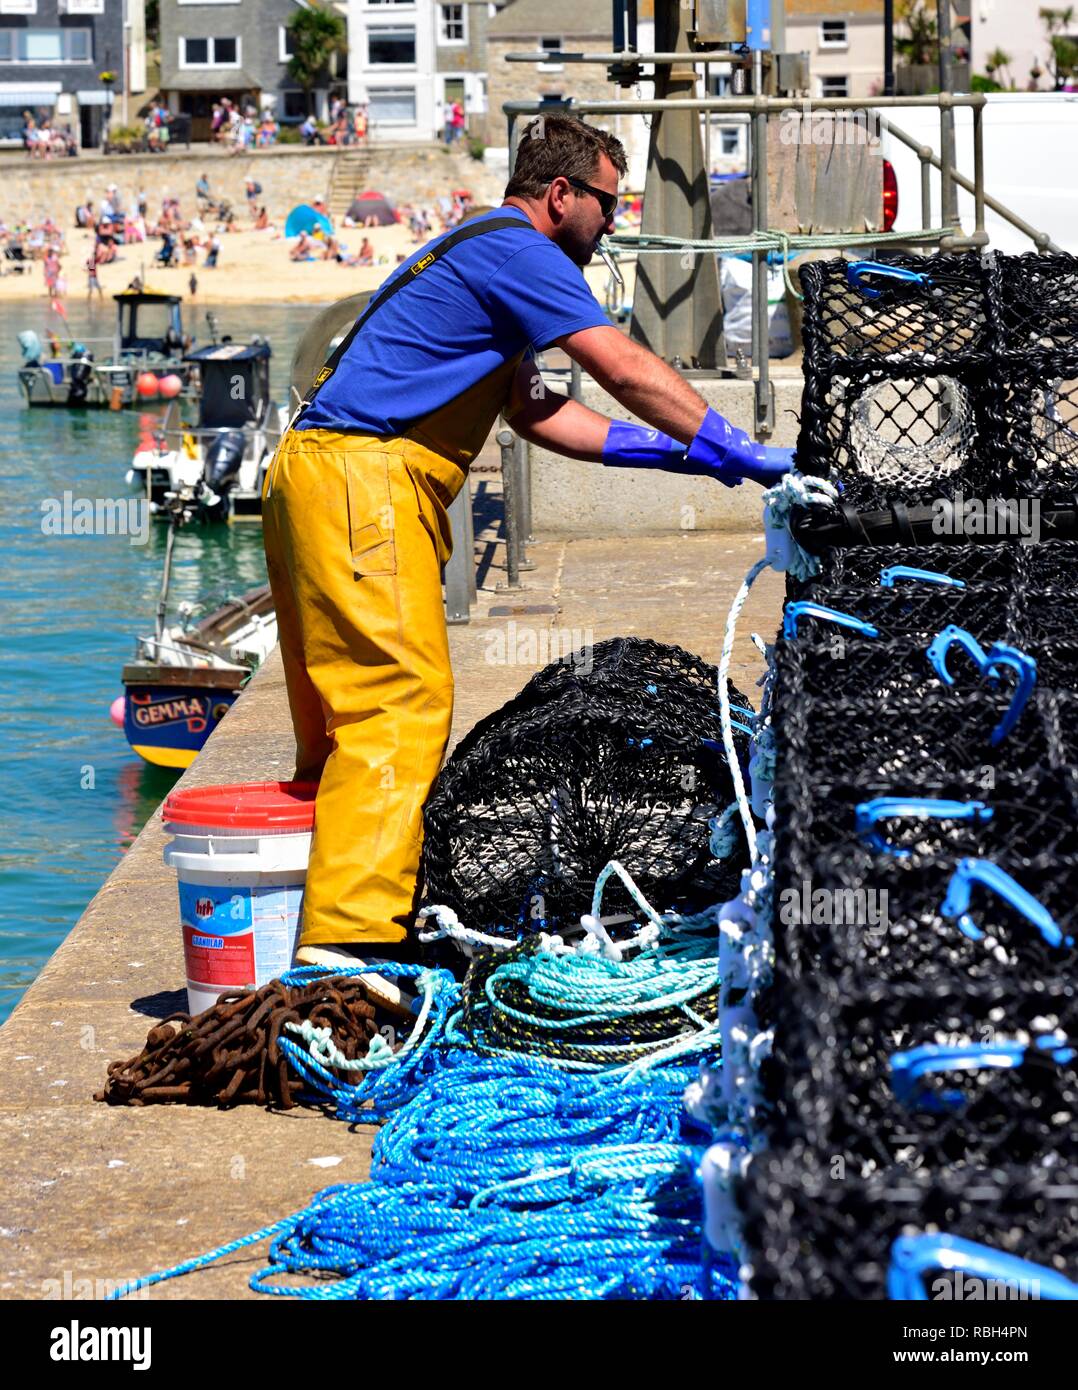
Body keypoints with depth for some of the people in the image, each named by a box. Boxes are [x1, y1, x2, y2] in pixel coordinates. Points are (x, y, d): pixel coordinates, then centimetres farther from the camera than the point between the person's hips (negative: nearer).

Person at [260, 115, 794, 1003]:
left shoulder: (488, 259, 27)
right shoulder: (515, 251, -6)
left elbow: (534, 412, 27)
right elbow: (626, 370, -10)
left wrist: (669, 451, 22)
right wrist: (738, 451, -4)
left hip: (319, 479, 11)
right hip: (360, 474, -11)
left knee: (344, 713, 9)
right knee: (402, 699, -15)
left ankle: (306, 930, 9)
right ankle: (349, 936, -22)